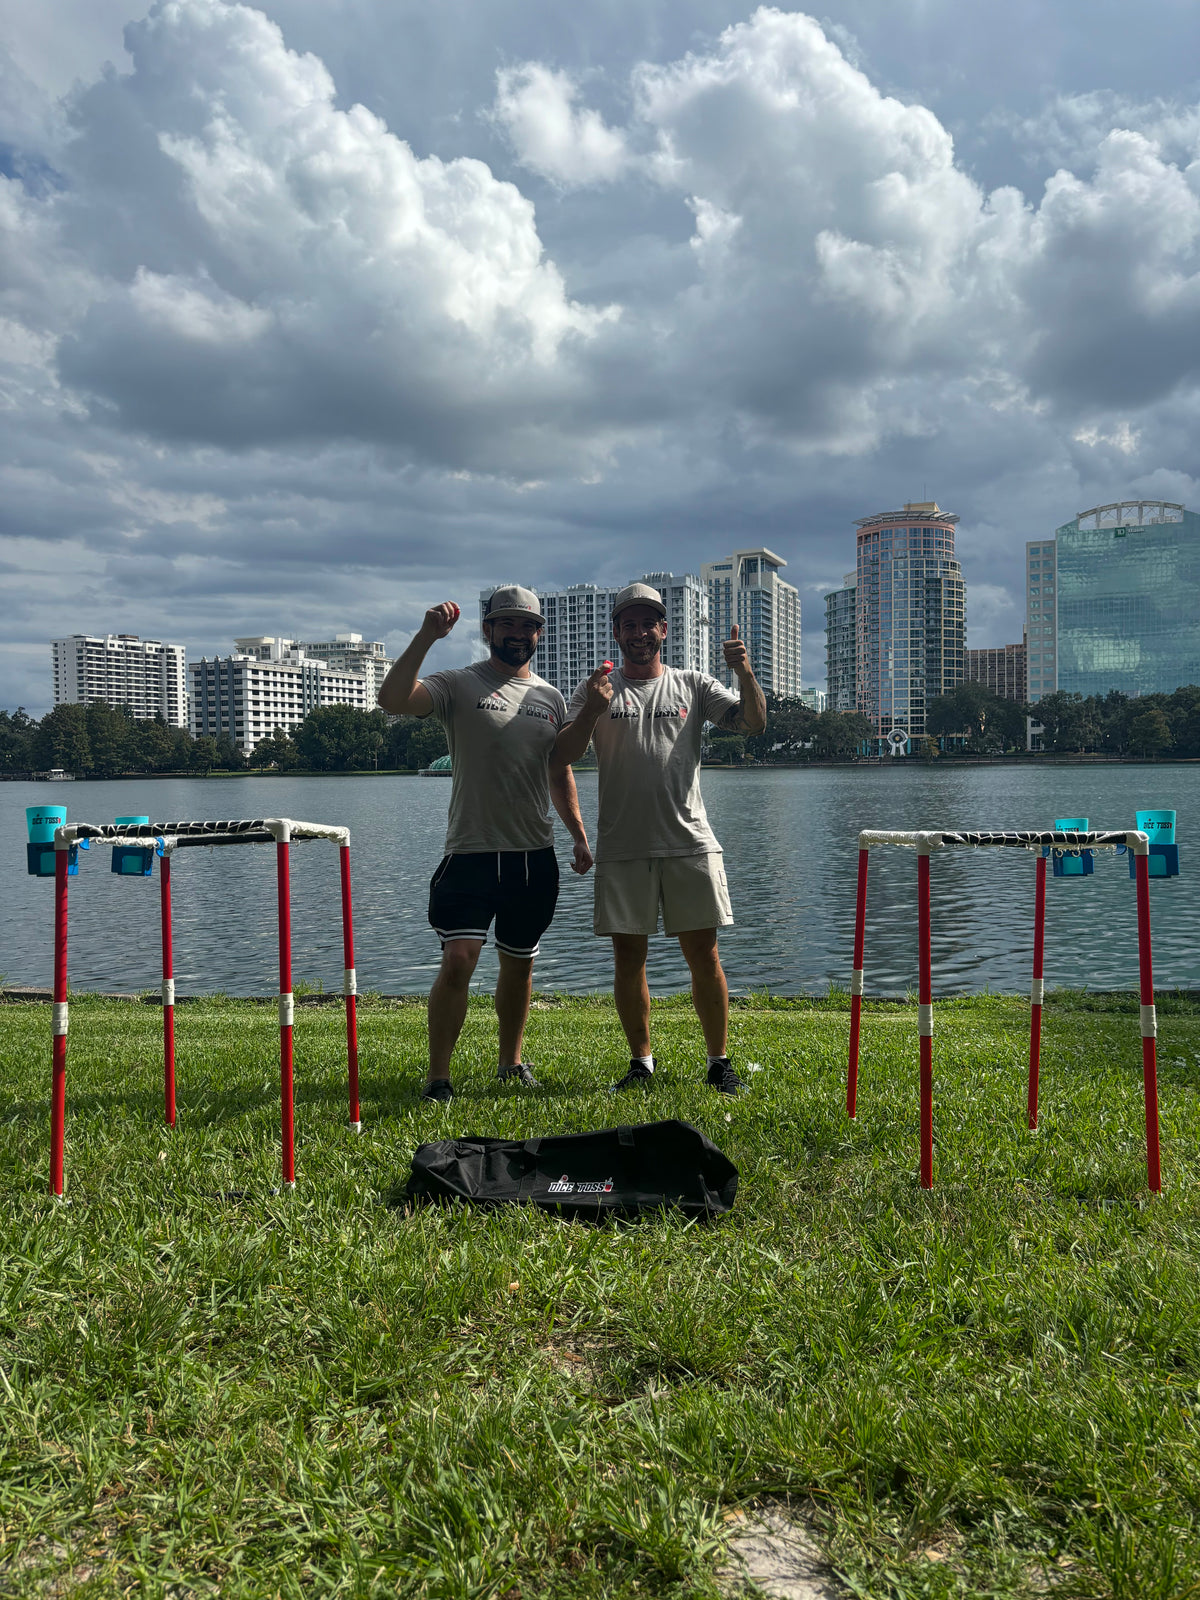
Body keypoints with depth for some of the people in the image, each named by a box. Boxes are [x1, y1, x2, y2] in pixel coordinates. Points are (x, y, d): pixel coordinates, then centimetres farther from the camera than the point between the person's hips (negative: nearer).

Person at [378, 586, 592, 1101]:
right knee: (458, 960, -14)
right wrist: (426, 636, -27)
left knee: (519, 963, 13)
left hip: (535, 856, 5)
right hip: (472, 851, -5)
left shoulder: (551, 697, 13)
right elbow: (392, 699, -20)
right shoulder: (459, 685, -2)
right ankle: (438, 1075, 0)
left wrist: (580, 835, 18)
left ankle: (511, 1061, 31)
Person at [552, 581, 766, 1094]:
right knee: (628, 959, 5)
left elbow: (754, 723, -2)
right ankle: (641, 1063, 19)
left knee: (704, 956, 2)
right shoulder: (595, 690, 8)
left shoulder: (692, 685, 10)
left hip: (690, 845, 0)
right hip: (622, 848, 0)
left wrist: (745, 673, -18)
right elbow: (559, 761, -2)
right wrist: (592, 711, -17)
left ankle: (719, 1062, 14)